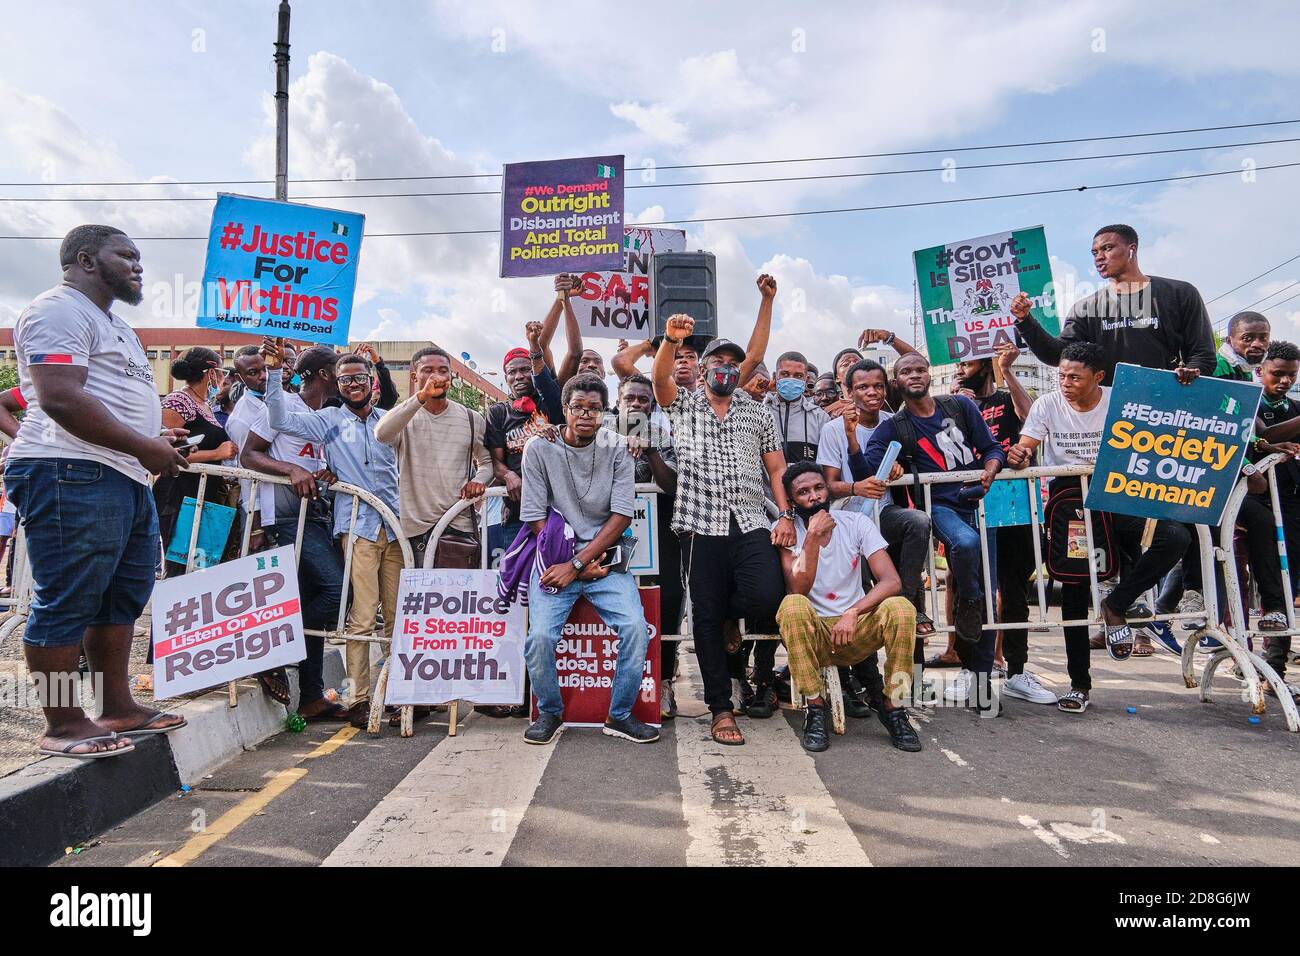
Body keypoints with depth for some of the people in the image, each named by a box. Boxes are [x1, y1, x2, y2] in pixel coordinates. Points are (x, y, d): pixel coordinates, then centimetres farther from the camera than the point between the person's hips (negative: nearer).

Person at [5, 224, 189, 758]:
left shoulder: (114, 326, 27)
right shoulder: (60, 311, -6)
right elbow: (60, 399, -18)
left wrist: (155, 437, 15)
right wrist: (142, 446, -16)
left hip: (127, 480, 11)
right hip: (73, 475, -11)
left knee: (123, 598, 12)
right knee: (67, 603, -5)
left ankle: (118, 708, 20)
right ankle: (63, 726, 2)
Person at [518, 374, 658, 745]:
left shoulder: (616, 450, 2)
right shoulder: (540, 449, -1)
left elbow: (621, 515, -5)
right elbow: (536, 518, -2)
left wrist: (576, 564, -13)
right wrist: (571, 564, -9)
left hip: (604, 561, 1)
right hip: (556, 561, -1)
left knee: (636, 628, -20)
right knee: (540, 637, -21)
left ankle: (620, 715, 3)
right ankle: (549, 712, 8)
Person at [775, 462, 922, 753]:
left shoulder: (856, 523, -1)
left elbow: (891, 581, -11)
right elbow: (797, 591, -19)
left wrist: (852, 613, -26)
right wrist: (813, 537, -26)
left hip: (855, 630, 2)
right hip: (812, 635, -1)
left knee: (901, 608, -26)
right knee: (793, 606, -34)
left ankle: (893, 707, -10)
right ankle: (815, 708, -19)